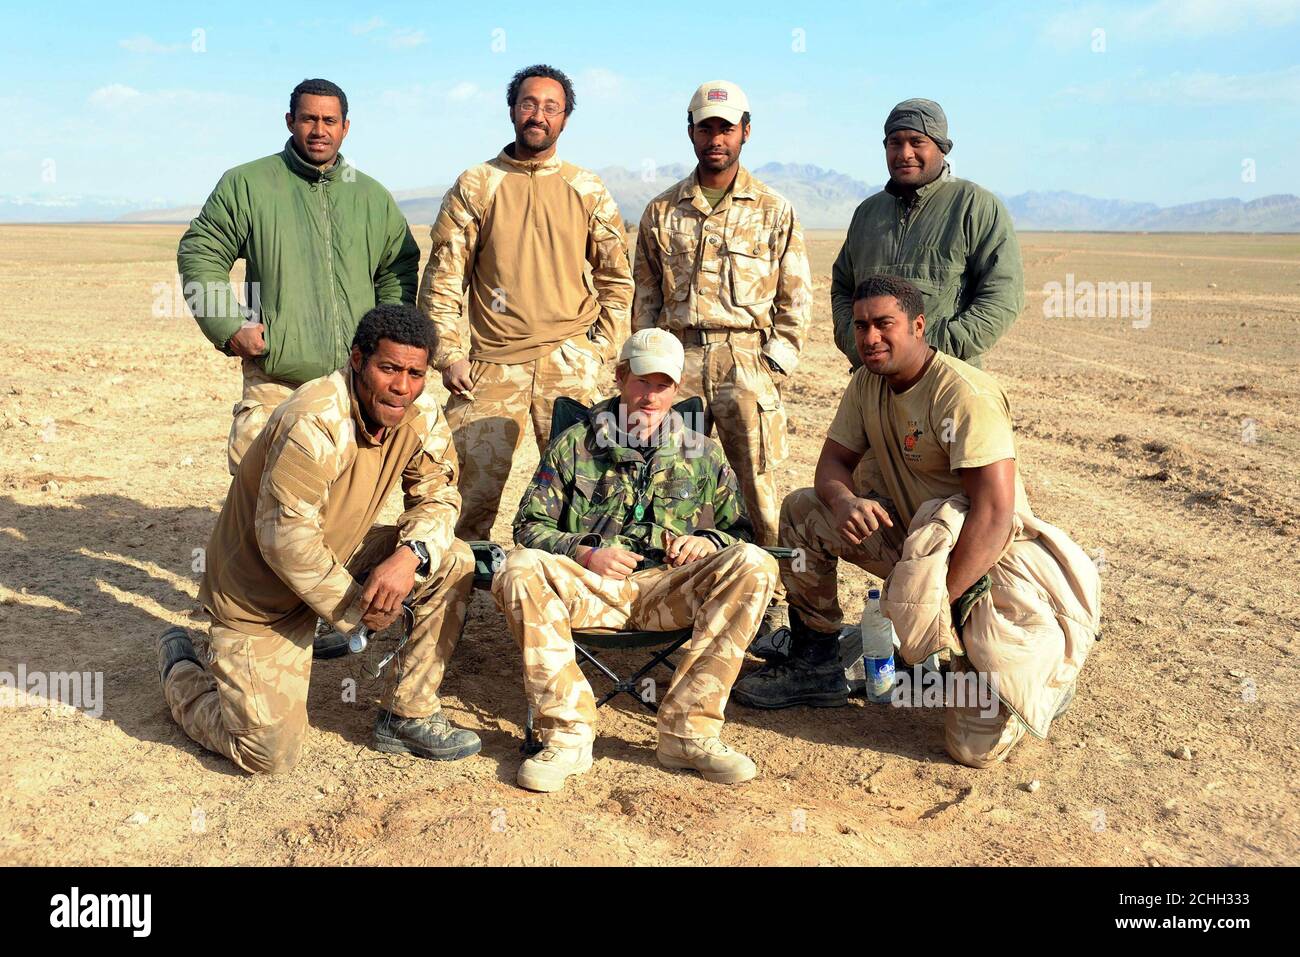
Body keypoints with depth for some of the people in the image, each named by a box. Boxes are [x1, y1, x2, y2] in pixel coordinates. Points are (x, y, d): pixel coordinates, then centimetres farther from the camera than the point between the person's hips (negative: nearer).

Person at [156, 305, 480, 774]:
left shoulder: (420, 415, -9)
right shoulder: (315, 423, -31)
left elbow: (437, 495, -3)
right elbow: (285, 540, -29)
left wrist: (409, 555, -25)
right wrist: (356, 608, -19)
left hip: (340, 556, 7)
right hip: (260, 590, -7)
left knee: (453, 563, -12)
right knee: (270, 752, -8)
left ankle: (407, 716, 0)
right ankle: (180, 669, 22)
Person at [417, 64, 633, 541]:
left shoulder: (589, 190, 10)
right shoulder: (474, 186, 7)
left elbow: (617, 278, 14)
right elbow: (442, 279, 6)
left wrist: (600, 348, 3)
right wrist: (448, 355, -3)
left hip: (569, 363, 1)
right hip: (492, 364, -1)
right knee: (472, 495, -2)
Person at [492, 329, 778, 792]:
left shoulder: (703, 453, 21)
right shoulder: (573, 445, 16)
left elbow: (741, 531, 20)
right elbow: (529, 526, 11)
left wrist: (708, 542, -4)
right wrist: (584, 552, -8)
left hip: (670, 591, 1)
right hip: (589, 587, -1)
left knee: (754, 565, -27)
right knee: (520, 569, -32)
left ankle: (688, 731, -26)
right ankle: (567, 734, -26)